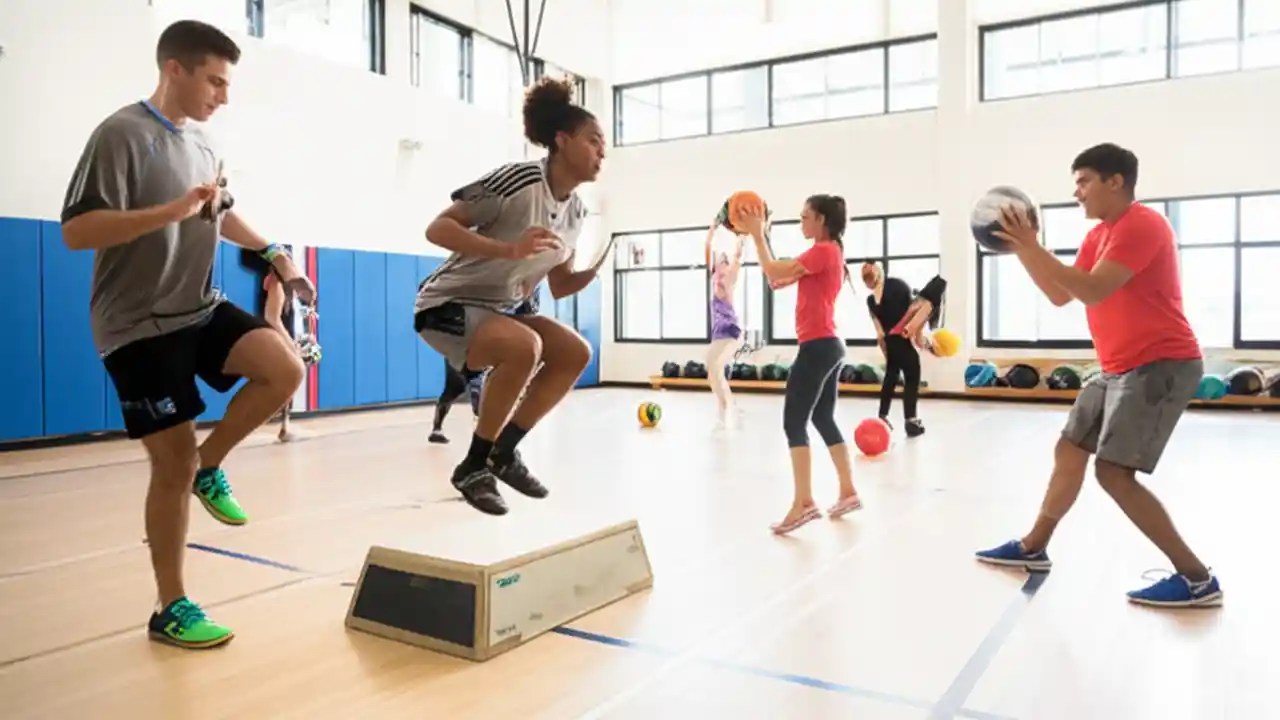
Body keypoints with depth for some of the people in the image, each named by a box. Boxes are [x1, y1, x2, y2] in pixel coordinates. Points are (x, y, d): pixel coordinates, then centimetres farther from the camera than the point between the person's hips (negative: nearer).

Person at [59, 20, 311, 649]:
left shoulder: (203, 147, 11)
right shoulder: (121, 134, -13)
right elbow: (76, 231, -21)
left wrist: (272, 252, 19)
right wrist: (173, 209, -28)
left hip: (201, 309, 7)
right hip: (138, 326, -7)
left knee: (285, 368, -18)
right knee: (173, 462, -4)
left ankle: (210, 467, 7)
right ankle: (171, 608, 13)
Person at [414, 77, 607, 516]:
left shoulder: (575, 211, 2)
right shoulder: (517, 180, -23)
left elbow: (560, 286, 10)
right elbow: (437, 229, -24)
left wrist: (597, 267, -9)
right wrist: (507, 248, -37)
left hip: (502, 308, 8)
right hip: (449, 303, -8)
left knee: (576, 353, -4)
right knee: (523, 346, -33)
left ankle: (504, 453, 10)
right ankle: (473, 466, -13)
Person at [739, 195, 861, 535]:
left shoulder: (823, 251, -11)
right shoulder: (828, 252, 20)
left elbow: (774, 272, -16)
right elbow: (777, 278, 16)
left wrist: (757, 234, -6)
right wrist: (758, 236, 12)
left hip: (817, 346, -10)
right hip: (828, 345, 10)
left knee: (794, 422, -10)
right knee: (824, 420, 15)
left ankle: (804, 503, -11)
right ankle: (849, 493, 20)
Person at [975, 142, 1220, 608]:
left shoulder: (1142, 224, -16)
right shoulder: (1099, 235, 14)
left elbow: (1092, 291, -26)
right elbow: (1060, 296, 14)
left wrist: (1033, 246, -22)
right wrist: (1021, 249, 6)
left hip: (1160, 366, -10)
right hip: (1118, 369, 10)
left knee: (1113, 472, -15)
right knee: (1069, 452, 14)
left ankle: (1198, 579, -4)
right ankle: (1033, 549, 27)